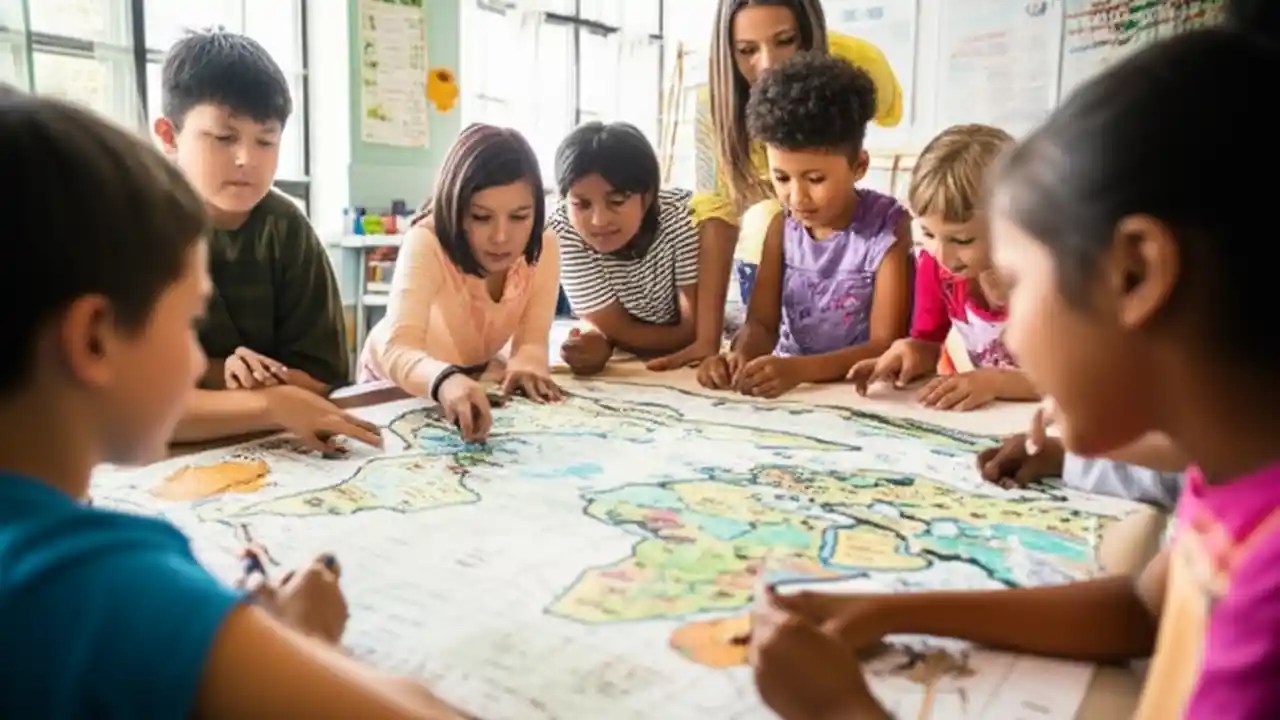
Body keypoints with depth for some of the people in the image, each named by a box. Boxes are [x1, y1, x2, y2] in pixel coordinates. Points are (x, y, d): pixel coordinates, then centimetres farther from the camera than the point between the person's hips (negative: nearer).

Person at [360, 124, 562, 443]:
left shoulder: (545, 247, -20)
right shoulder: (427, 243, -31)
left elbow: (532, 339, -18)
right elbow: (397, 349, -44)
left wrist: (526, 366, -41)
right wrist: (445, 380, -65)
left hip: (477, 380, 3)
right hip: (396, 382, -3)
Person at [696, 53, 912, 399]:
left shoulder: (887, 227, -11)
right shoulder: (783, 226, 3)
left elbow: (885, 345, -16)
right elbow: (762, 321, 2)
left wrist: (800, 368, -32)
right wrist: (738, 357, -22)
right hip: (784, 381, 4)